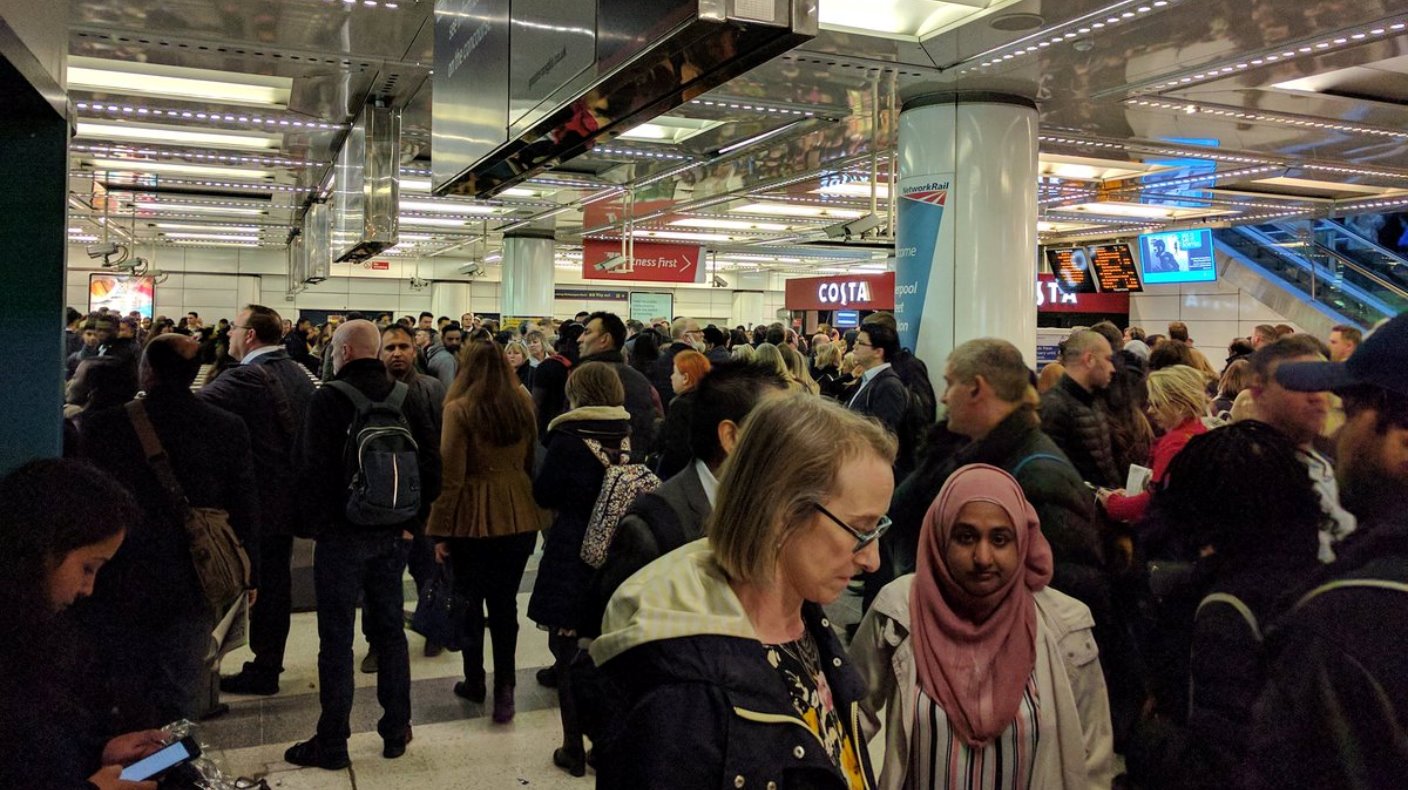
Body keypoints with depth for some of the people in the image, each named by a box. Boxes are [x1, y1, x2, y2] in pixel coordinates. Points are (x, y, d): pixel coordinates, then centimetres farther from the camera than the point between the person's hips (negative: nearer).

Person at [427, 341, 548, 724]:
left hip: (474, 517, -4)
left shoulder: (459, 410, -11)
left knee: (471, 602, 14)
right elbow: (531, 461, 10)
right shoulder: (523, 404, 4)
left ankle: (474, 682, 27)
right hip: (519, 516, 4)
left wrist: (439, 529, -5)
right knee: (505, 603, 10)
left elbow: (451, 475, -12)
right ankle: (504, 688, 7)